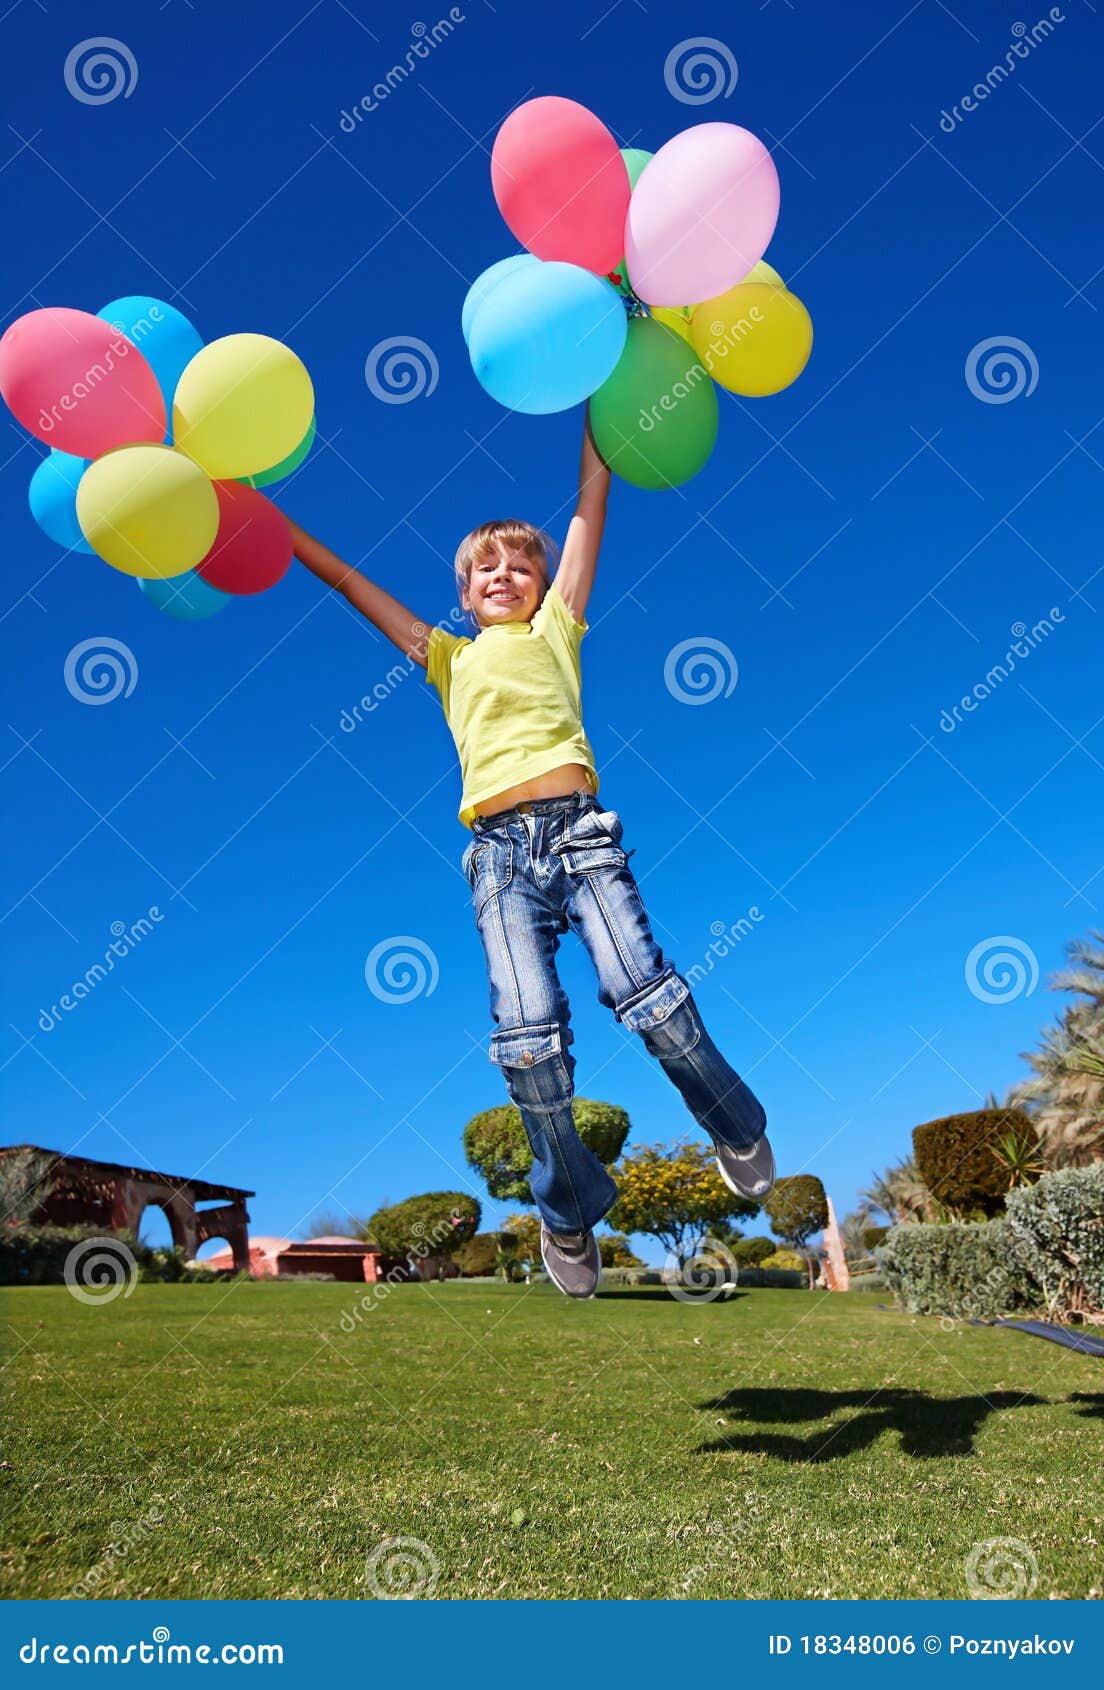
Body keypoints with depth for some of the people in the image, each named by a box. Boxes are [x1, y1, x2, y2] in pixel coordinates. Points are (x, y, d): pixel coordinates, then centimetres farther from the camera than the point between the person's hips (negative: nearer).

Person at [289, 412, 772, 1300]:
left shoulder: (554, 629, 23)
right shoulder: (449, 657, 26)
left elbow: (590, 515, 23)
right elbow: (347, 579, 29)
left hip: (579, 826, -1)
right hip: (500, 849, 1)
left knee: (646, 993, -15)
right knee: (528, 1030, -13)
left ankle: (739, 1130, 15)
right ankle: (568, 1213, 10)